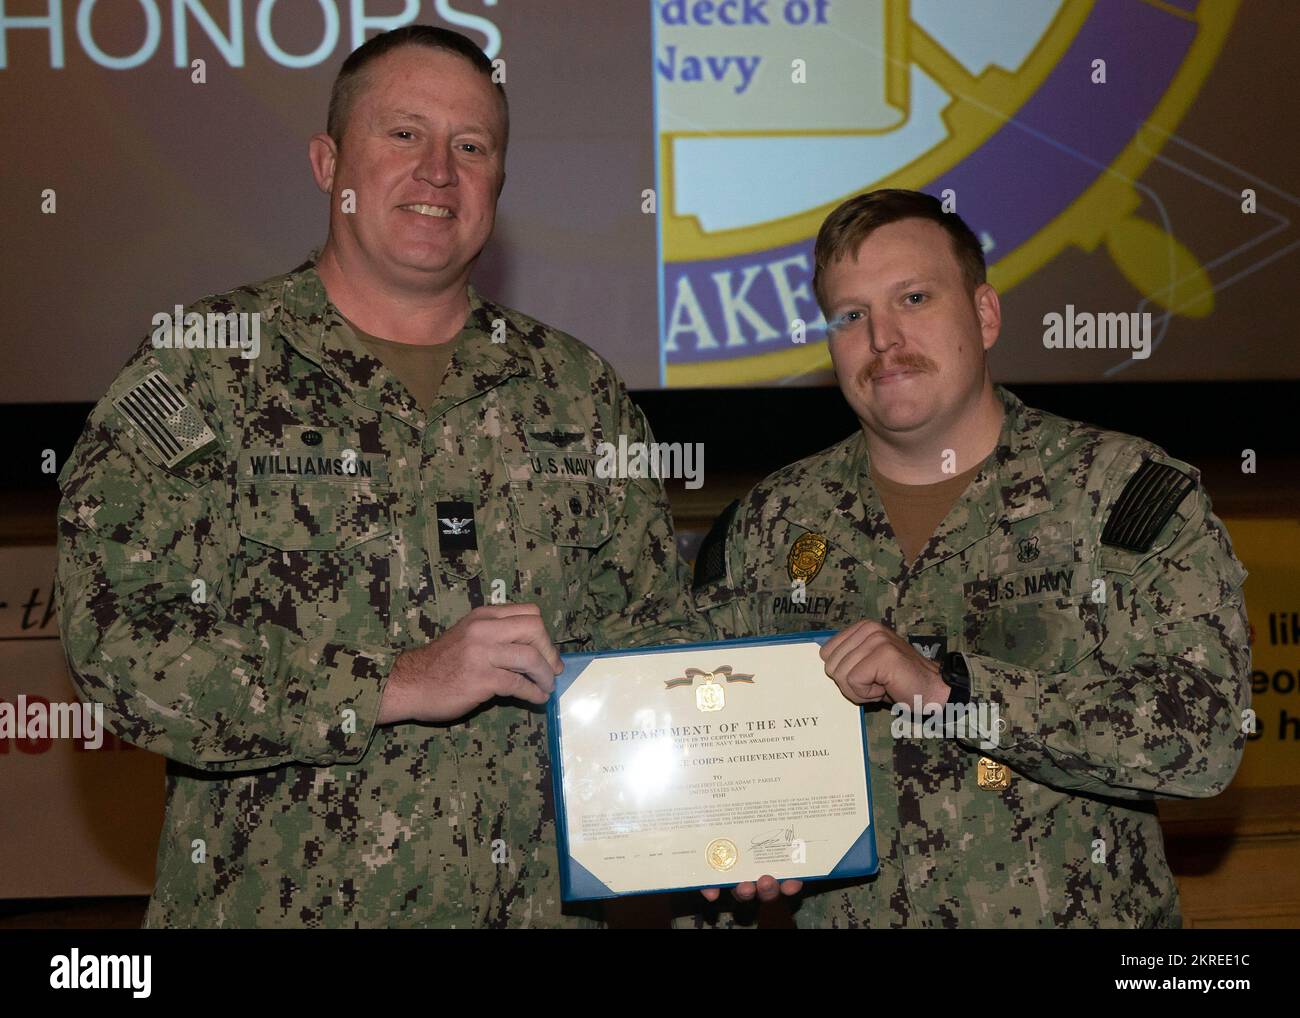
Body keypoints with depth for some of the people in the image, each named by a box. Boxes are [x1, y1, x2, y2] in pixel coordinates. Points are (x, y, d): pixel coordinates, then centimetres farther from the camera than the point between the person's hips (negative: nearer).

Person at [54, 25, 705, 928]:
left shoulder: (579, 392, 6)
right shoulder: (200, 369, -5)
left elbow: (653, 635, 10)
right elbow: (116, 634, -15)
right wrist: (395, 684, -21)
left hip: (539, 903, 3)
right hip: (272, 901, -3)